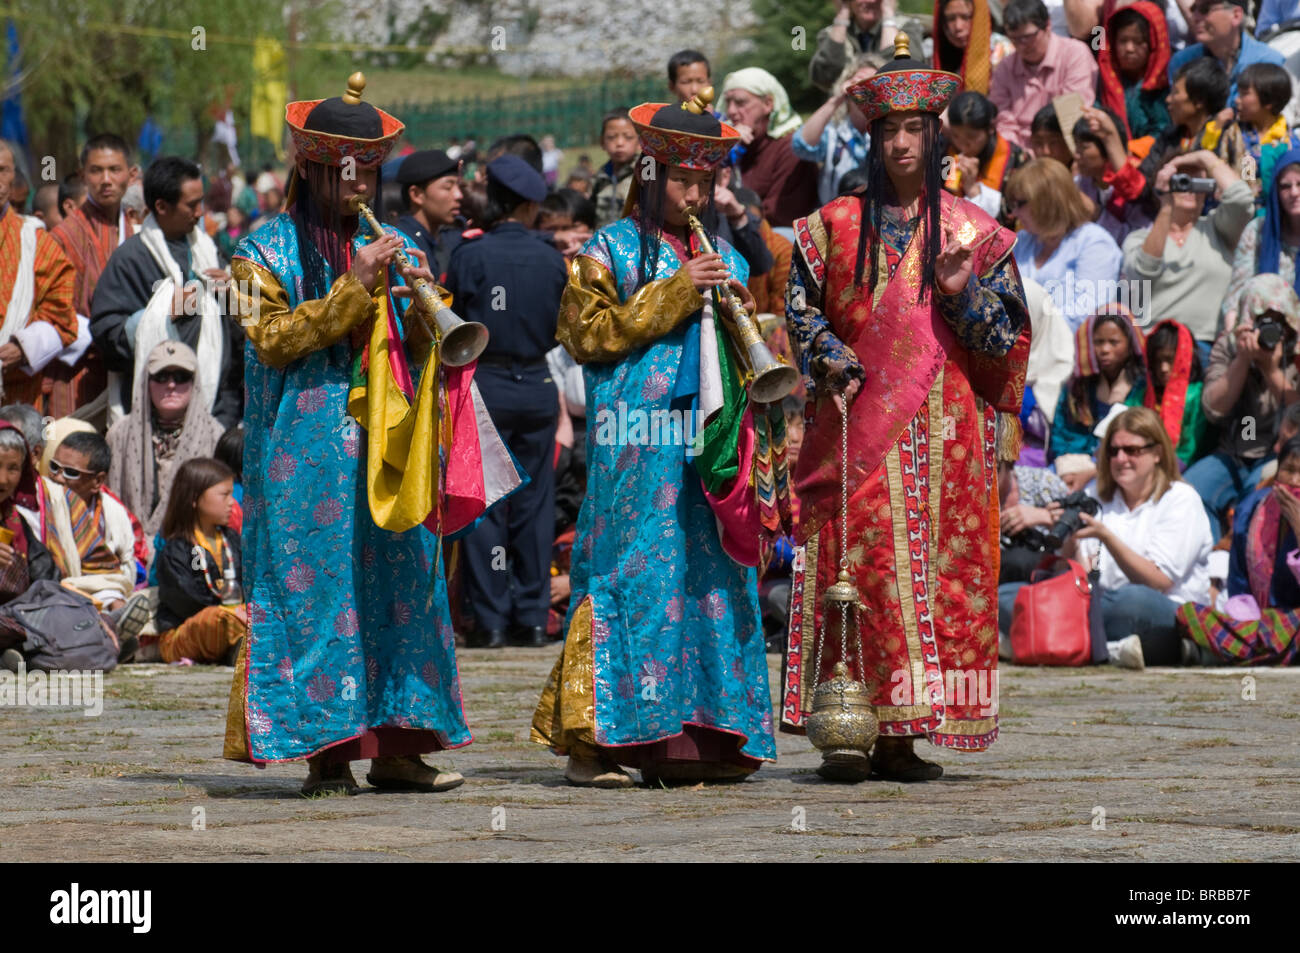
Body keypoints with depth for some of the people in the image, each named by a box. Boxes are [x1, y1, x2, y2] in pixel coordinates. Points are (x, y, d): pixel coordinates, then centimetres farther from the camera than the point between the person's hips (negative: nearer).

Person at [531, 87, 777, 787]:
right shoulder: (611, 250, 4)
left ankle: (696, 737, 4)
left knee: (710, 578, 1)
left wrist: (741, 315, -1)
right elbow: (587, 334, -7)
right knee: (632, 574, -10)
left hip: (708, 450, 5)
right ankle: (594, 742, -8)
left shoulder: (724, 257, 19)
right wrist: (672, 293, -10)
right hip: (636, 451, -5)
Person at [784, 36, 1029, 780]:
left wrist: (962, 294, -10)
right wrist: (833, 361, -9)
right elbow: (801, 309, 9)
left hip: (942, 434, 1)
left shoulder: (971, 232, 10)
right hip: (858, 428, -1)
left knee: (938, 570, -3)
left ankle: (902, 736, 0)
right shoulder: (835, 226, 10)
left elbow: (1005, 338, 7)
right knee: (854, 566, -7)